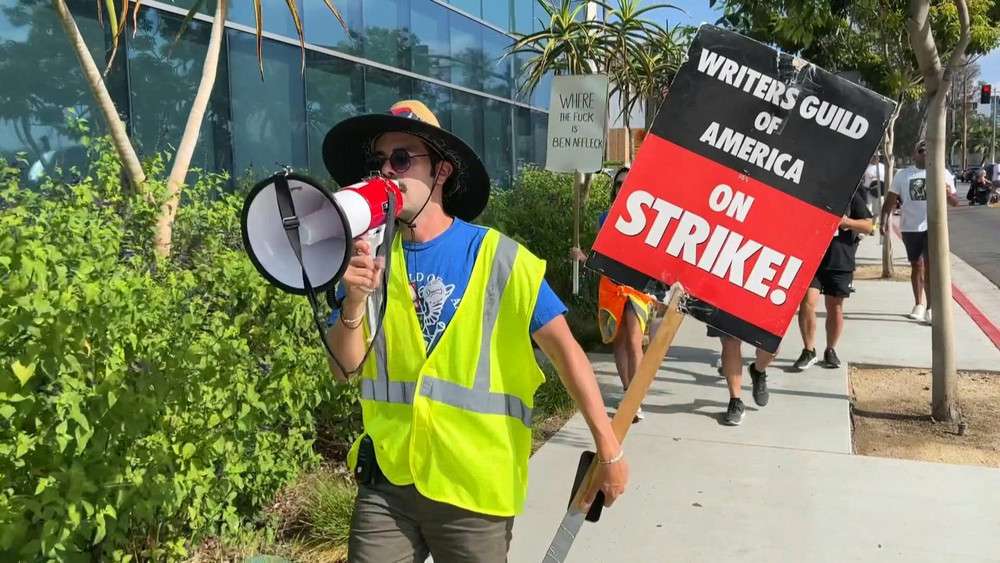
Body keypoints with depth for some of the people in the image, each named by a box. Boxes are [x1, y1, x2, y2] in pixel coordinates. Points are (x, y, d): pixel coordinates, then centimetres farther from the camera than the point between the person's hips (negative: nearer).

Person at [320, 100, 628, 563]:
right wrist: (354, 301, -20)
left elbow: (563, 349, -8)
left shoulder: (495, 256, -9)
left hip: (475, 486, -2)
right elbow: (345, 368, -2)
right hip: (386, 479, 3)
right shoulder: (369, 254, 2)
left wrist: (608, 447, -11)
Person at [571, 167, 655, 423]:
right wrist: (584, 257, -5)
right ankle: (627, 393, 23)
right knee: (618, 342, 9)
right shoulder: (606, 217, 7)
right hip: (611, 287, 4)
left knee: (634, 342, -14)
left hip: (638, 285, -4)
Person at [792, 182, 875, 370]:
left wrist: (846, 222, -16)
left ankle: (830, 350, 25)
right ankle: (809, 351, 2)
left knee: (835, 308, 9)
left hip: (840, 262, 0)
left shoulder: (851, 195, 1)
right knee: (806, 304, -10)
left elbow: (868, 226, 0)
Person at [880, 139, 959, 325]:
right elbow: (890, 200, 2)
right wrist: (884, 220, -12)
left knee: (929, 266, -11)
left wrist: (948, 195, -16)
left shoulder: (943, 174, 4)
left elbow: (955, 202, 7)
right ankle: (918, 305, 26)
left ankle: (930, 308, -9)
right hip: (910, 228, 2)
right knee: (916, 266, 13)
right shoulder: (903, 175, 5)